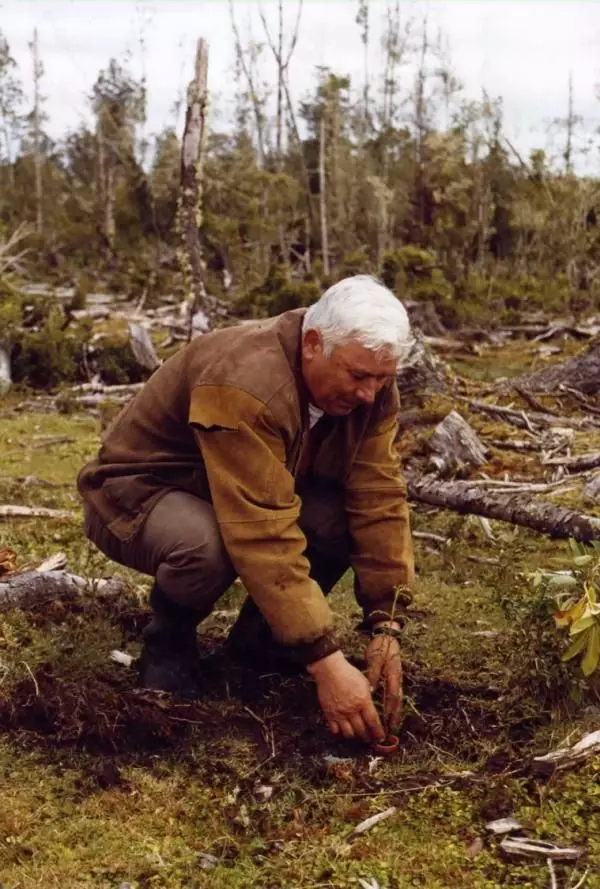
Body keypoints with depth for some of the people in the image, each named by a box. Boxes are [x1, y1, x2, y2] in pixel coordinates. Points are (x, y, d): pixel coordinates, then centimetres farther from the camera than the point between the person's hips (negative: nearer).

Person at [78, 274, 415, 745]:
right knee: (207, 546, -39)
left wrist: (386, 625, -24)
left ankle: (259, 635, 2)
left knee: (346, 513, -21)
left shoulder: (369, 385, -14)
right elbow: (265, 536, -41)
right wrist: (324, 660, -41)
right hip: (140, 494, -6)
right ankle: (169, 638, -5)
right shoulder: (244, 386, -37)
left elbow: (380, 500, -16)